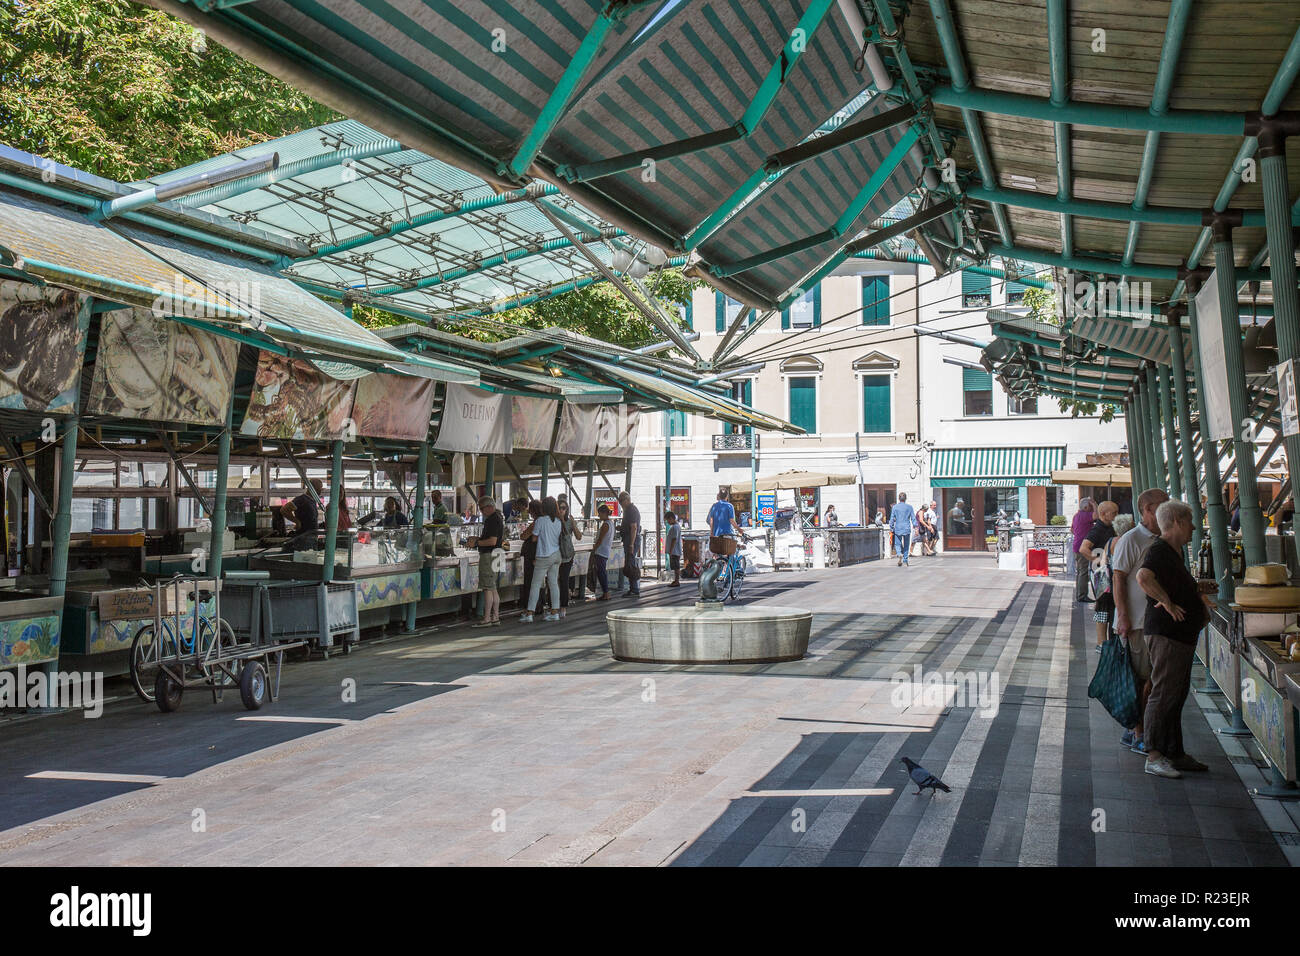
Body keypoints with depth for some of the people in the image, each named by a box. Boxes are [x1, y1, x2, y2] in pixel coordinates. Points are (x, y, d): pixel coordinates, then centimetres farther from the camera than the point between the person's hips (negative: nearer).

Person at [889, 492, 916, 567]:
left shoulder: (895, 507, -2)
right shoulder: (909, 507, -2)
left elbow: (892, 518, -1)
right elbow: (913, 518, -1)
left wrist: (891, 528, 7)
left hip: (898, 529, -1)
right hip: (907, 528, 1)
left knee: (898, 544, 6)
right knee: (906, 545, 14)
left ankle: (900, 554, -21)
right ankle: (905, 560, 16)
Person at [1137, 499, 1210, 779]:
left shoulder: (1175, 553, 18)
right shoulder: (1159, 550, -14)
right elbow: (1144, 577, -35)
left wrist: (1199, 607, 20)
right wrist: (1168, 603, -28)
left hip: (1182, 635, 11)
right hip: (1165, 634, -11)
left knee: (1177, 695, 14)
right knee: (1163, 695, -8)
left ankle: (1175, 753, 22)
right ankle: (1154, 756, -4)